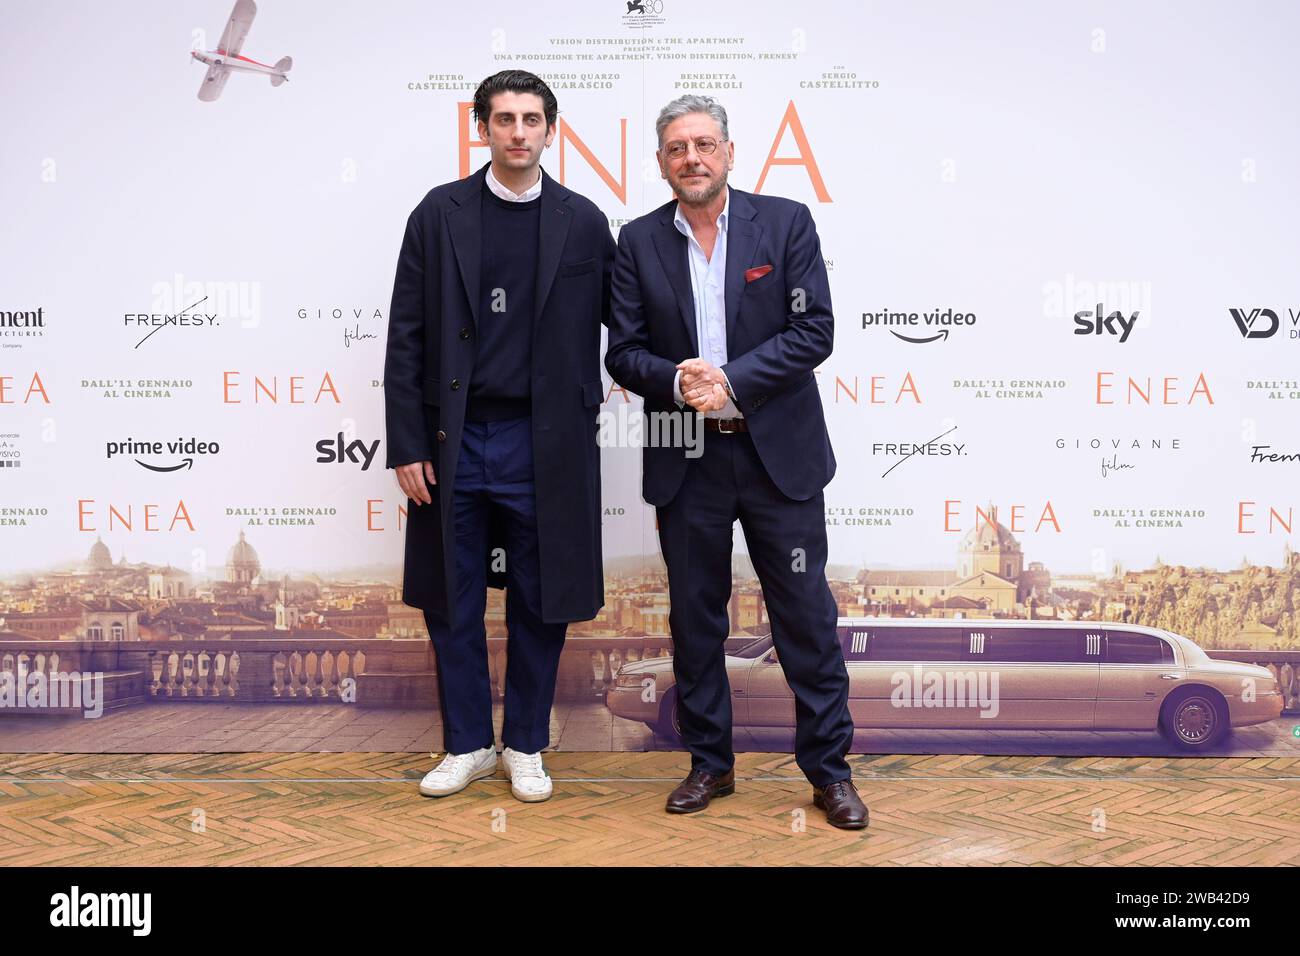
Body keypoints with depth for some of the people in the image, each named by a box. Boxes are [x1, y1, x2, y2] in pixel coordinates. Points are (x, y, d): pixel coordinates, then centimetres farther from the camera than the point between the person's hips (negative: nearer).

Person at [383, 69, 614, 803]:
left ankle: (527, 745, 26)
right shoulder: (439, 214, 2)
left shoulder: (584, 222, 2)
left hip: (544, 445, 0)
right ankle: (468, 743, 26)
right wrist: (406, 444, -4)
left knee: (540, 603, 8)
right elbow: (407, 337, 1)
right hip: (454, 441, 1)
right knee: (452, 601, 9)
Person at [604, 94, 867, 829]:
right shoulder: (640, 242, 5)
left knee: (807, 615, 4)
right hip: (686, 463, 2)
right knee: (695, 618, 11)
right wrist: (676, 382, -18)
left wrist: (731, 380, -17)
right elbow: (623, 351, 2)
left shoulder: (786, 223, -1)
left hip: (780, 452, -2)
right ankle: (711, 762, 27)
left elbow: (814, 330, -8)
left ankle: (829, 768, 19)